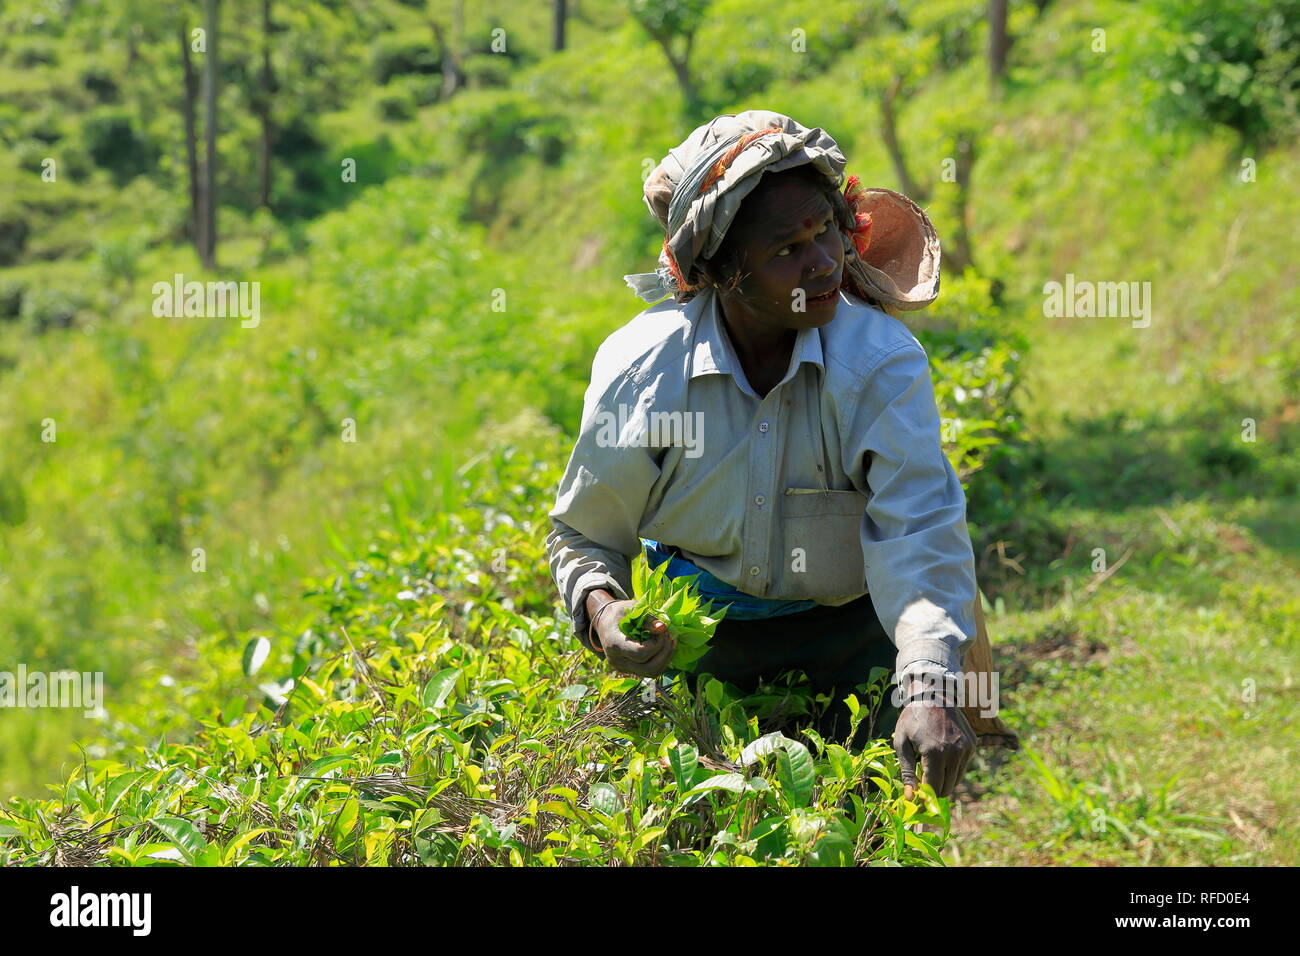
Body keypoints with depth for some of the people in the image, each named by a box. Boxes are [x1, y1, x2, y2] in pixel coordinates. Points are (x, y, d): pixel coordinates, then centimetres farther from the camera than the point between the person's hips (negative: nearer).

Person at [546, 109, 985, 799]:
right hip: (690, 634, 1)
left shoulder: (883, 362, -20)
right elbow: (582, 536, 0)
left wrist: (930, 688, -50)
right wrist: (599, 608, -24)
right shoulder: (639, 369, -15)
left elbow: (920, 528, -33)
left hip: (846, 634, -1)